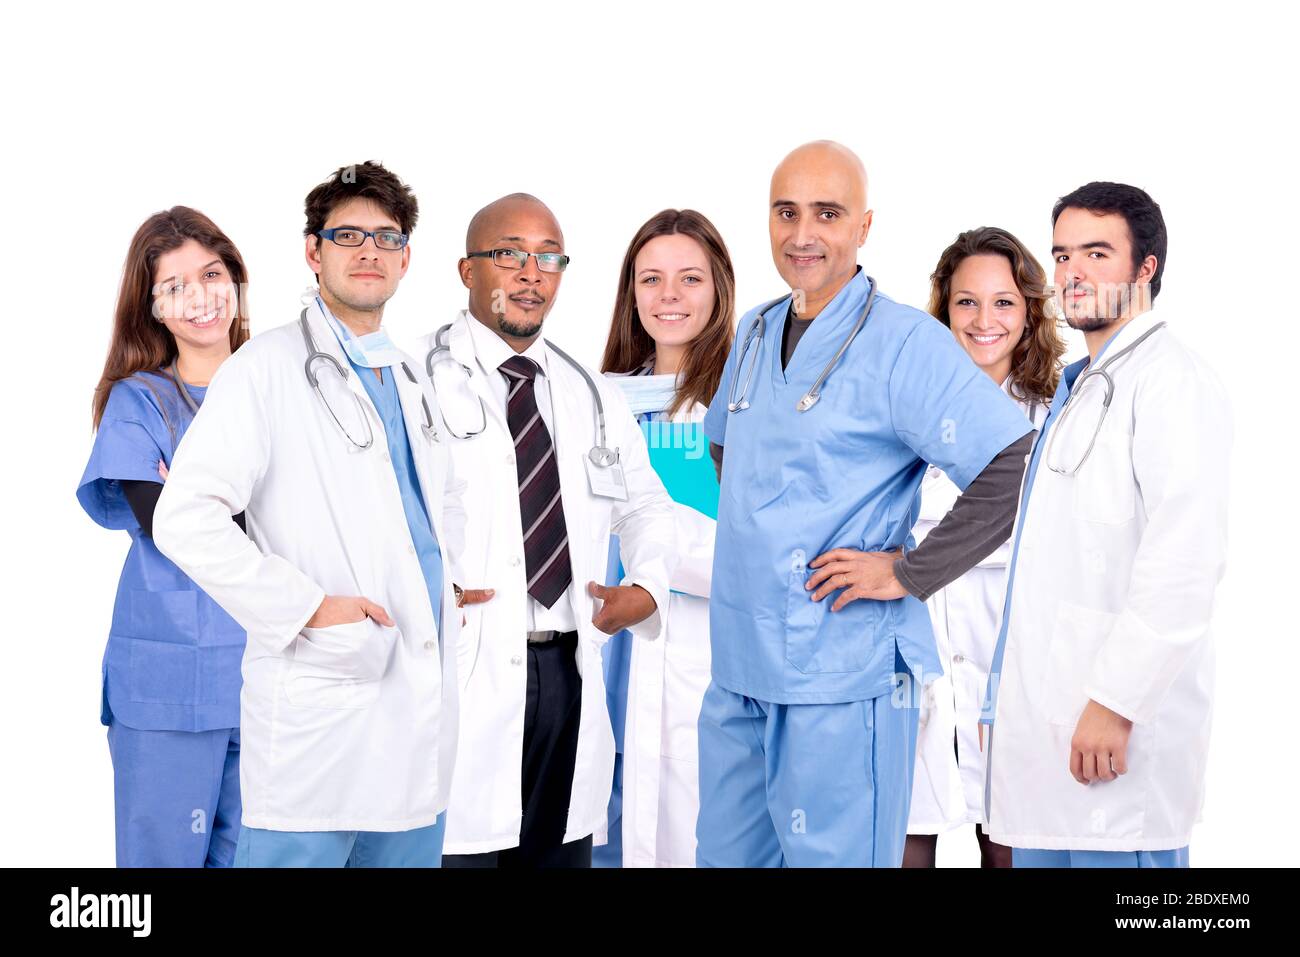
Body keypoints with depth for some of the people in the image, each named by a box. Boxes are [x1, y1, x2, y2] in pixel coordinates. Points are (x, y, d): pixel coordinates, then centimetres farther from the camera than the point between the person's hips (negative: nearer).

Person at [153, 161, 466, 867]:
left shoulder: (410, 379, 18)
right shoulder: (267, 368, -5)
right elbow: (184, 518, -15)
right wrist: (306, 609, -17)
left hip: (422, 700, 7)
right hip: (320, 698, -7)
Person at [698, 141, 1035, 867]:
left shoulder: (906, 342, -11)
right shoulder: (755, 333, 12)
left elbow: (1020, 467, -19)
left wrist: (910, 573, -17)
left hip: (843, 682, -7)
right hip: (738, 669, 7)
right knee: (727, 852, 15)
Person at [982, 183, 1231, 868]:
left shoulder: (1172, 381, -8)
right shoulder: (1077, 389, 22)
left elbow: (1184, 561, -19)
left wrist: (1115, 703, -21)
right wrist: (1004, 701, 19)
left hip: (1116, 730, -9)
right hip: (1044, 723, 9)